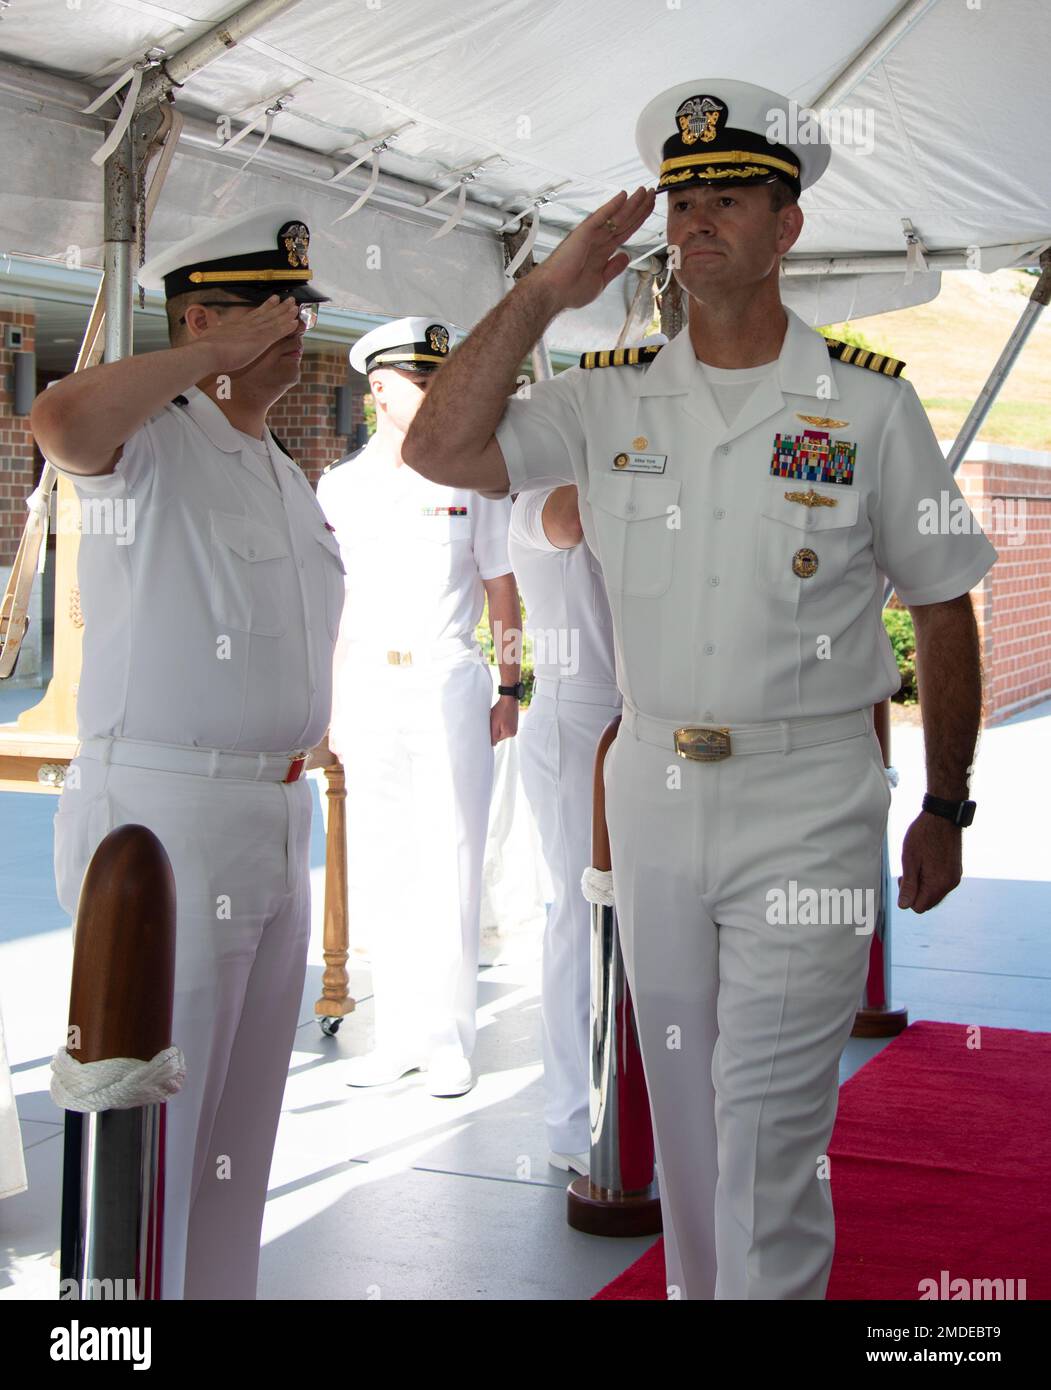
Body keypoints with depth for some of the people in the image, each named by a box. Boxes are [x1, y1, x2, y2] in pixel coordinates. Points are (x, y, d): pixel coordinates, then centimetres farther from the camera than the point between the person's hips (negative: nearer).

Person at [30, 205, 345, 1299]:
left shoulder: (286, 475, 18)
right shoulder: (151, 440, -8)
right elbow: (61, 420, -33)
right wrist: (221, 354, -21)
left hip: (279, 822, 9)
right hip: (164, 815, -9)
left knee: (240, 1126, 17)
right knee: (151, 1128, -4)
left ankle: (222, 1288, 29)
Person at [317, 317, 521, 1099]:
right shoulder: (341, 487, 8)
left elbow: (502, 590, 6)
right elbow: (332, 602, 10)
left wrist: (510, 688, 0)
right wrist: (334, 703, 4)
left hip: (450, 685, -2)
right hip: (371, 688, 3)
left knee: (451, 863, -4)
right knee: (383, 865, 5)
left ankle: (447, 1036, 4)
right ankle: (399, 1033, 14)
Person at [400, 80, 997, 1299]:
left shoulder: (870, 404, -2)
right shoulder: (611, 398, 5)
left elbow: (943, 612, 3)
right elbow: (438, 450, -6)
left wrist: (945, 810, 4)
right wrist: (546, 290, -6)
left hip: (809, 804, -3)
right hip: (651, 789, 4)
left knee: (766, 1119, -6)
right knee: (683, 1103, 15)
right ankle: (696, 1289, 33)